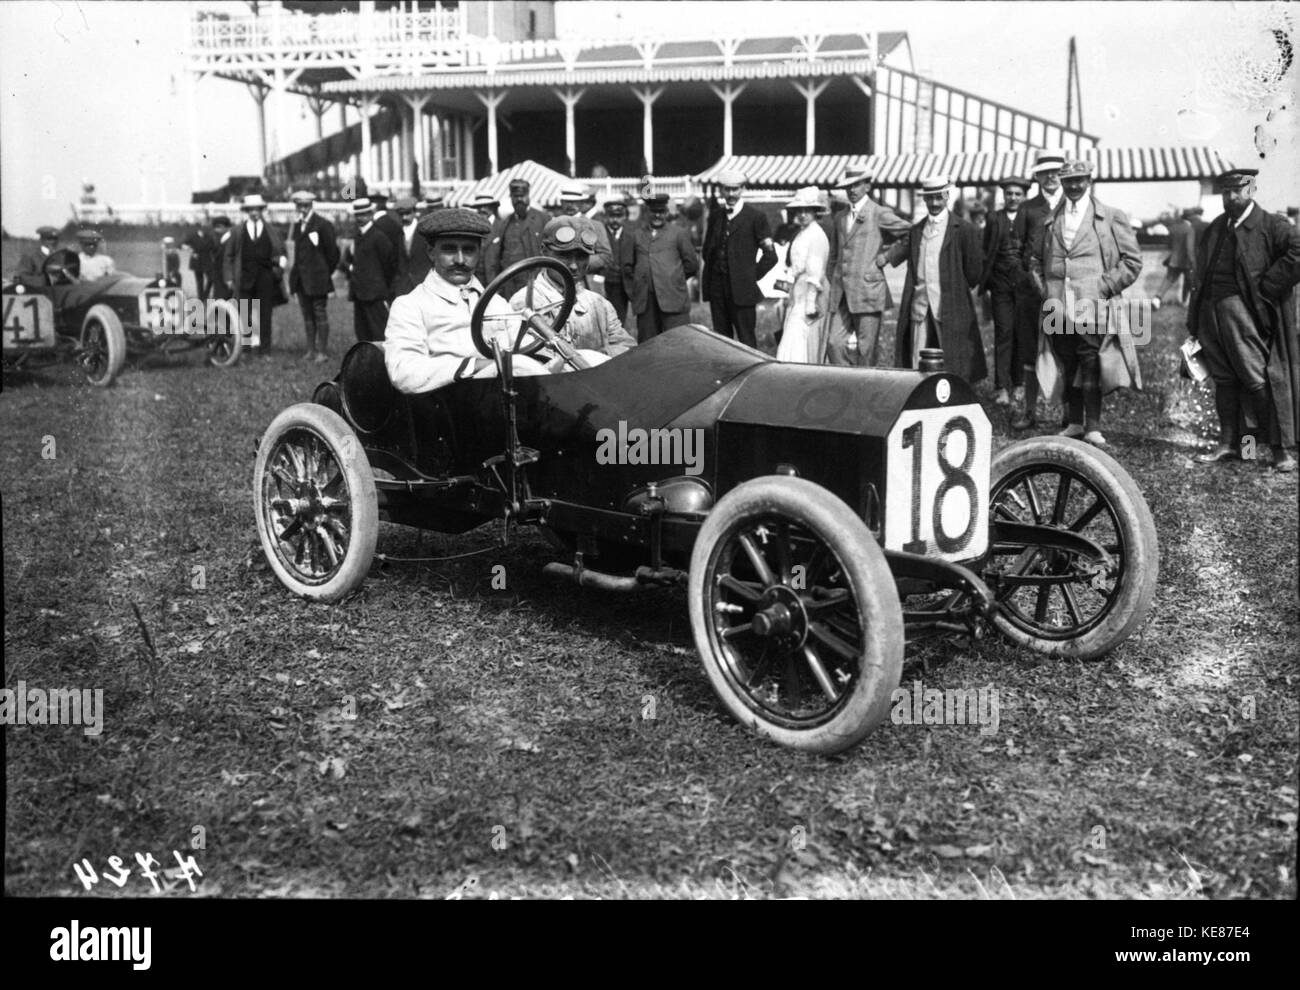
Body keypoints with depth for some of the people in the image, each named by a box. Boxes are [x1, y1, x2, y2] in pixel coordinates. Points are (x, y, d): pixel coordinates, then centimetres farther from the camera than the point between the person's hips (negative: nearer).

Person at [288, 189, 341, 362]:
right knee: (307, 315, 9)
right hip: (301, 280, 7)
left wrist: (327, 273, -1)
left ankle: (323, 351, -2)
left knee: (320, 314, -4)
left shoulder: (323, 225, -8)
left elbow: (333, 251, -6)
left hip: (317, 278, -7)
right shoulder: (297, 225, 13)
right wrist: (296, 273, 11)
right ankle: (311, 350, 13)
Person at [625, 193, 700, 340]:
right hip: (645, 302, 2)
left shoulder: (679, 233, 8)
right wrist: (635, 286, 10)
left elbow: (692, 264, 10)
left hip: (673, 300, -2)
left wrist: (675, 279, 12)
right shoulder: (635, 234, 13)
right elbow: (627, 266, 15)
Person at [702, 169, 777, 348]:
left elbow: (770, 255, -4)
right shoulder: (715, 214, 12)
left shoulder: (755, 216, -4)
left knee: (746, 340, -4)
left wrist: (752, 277, -4)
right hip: (717, 288, 5)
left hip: (741, 290, -5)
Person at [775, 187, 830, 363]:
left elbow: (815, 273, -16)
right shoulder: (802, 234, 16)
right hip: (798, 297, 10)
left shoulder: (816, 236, -12)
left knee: (799, 346, -12)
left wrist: (811, 304, -19)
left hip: (809, 297, -10)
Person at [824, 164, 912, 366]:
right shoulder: (841, 218, 17)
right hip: (841, 295, 6)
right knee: (834, 343, -1)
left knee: (865, 349, -4)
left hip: (868, 291, -6)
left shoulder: (880, 214, -2)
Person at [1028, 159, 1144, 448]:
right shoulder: (1050, 220, 16)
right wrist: (1043, 288, 10)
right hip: (1058, 306, 4)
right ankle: (1074, 423, 15)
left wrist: (1105, 287, -5)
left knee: (1090, 364, -10)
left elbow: (1132, 261, 4)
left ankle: (1093, 428, -8)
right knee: (1068, 366, 6)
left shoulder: (1111, 217, 6)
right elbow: (1036, 260, 26)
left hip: (1091, 305, -3)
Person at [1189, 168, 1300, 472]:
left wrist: (1267, 287, -15)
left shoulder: (1270, 226, -5)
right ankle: (1228, 444, 16)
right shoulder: (1216, 228, 15)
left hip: (1243, 310, -6)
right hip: (1211, 311, 6)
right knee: (1224, 379, 10)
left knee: (1258, 379, -7)